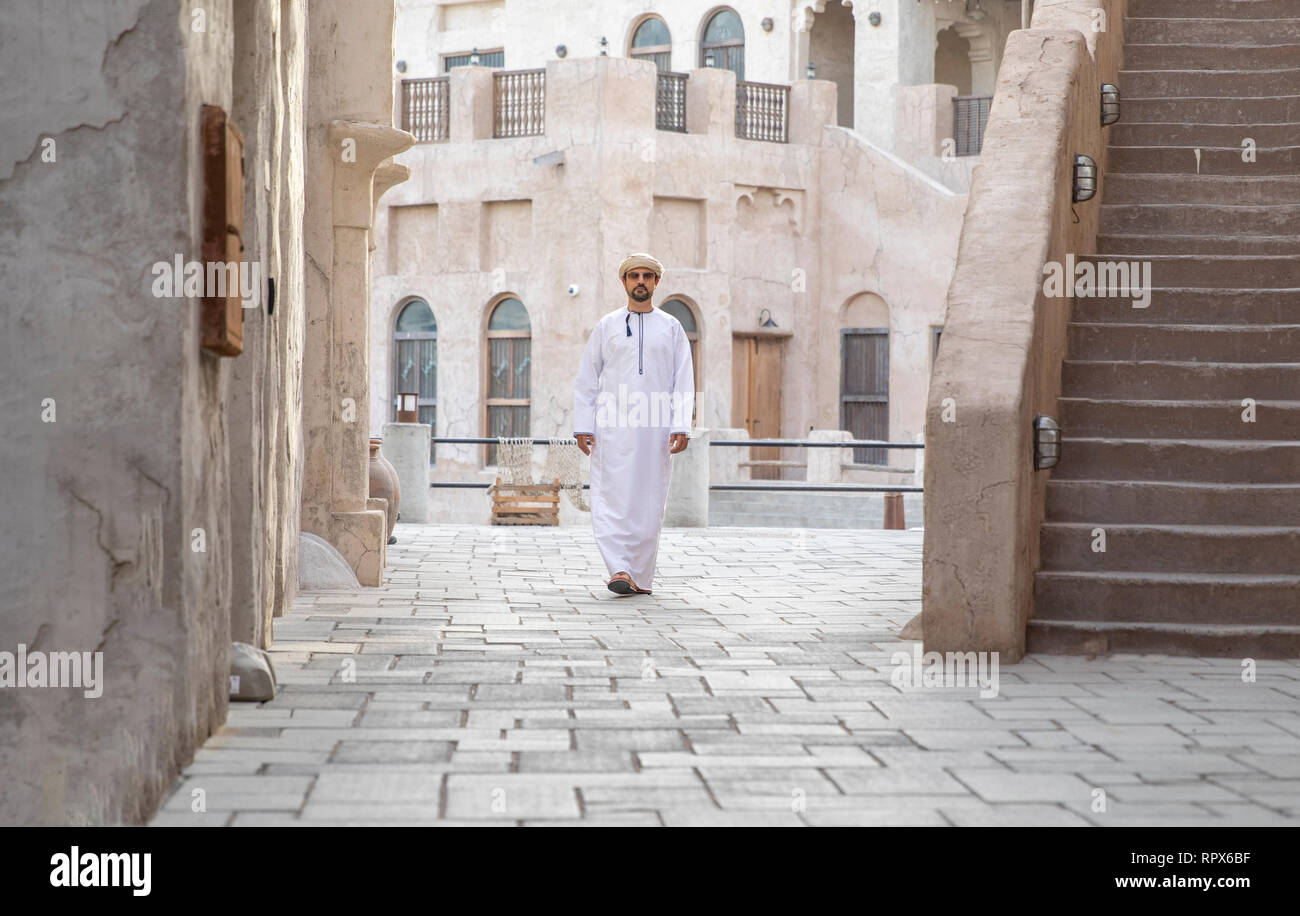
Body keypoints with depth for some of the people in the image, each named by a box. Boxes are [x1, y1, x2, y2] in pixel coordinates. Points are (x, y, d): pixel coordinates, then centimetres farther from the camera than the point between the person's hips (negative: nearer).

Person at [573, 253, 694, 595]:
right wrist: (583, 426, 1)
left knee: (649, 504, 2)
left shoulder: (671, 328, 11)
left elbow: (684, 381, 6)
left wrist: (681, 426, -5)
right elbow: (587, 380, 10)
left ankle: (640, 578, 9)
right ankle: (619, 570, -15)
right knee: (611, 500, -12)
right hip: (612, 427, -1)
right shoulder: (607, 326, 10)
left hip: (655, 431, 1)